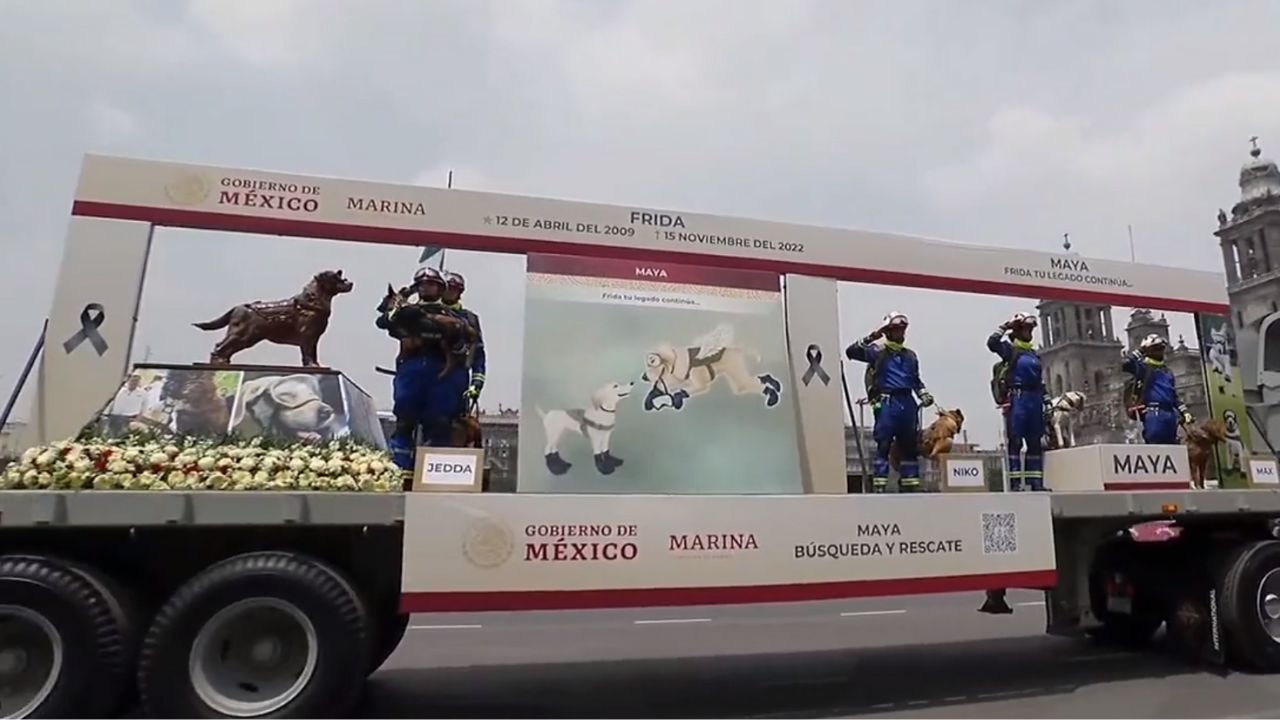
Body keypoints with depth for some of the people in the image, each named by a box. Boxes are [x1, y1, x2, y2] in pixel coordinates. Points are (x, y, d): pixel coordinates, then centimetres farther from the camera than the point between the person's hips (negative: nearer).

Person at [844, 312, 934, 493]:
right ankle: (878, 487, -7)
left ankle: (909, 485, 15)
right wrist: (871, 338, -15)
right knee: (883, 446, -8)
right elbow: (851, 352, -9)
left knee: (910, 446, 7)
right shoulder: (878, 352, 3)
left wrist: (924, 395, 8)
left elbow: (916, 380, 24)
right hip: (887, 403, -5)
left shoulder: (910, 355, 19)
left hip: (907, 402, 6)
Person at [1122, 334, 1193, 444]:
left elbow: (1174, 396, 26)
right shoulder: (1143, 367, 3)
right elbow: (1125, 364, -19)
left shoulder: (1167, 371, 25)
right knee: (1155, 446, -12)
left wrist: (1185, 412, 15)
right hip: (1154, 413, -8)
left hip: (1169, 413, 8)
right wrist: (1139, 352, -7)